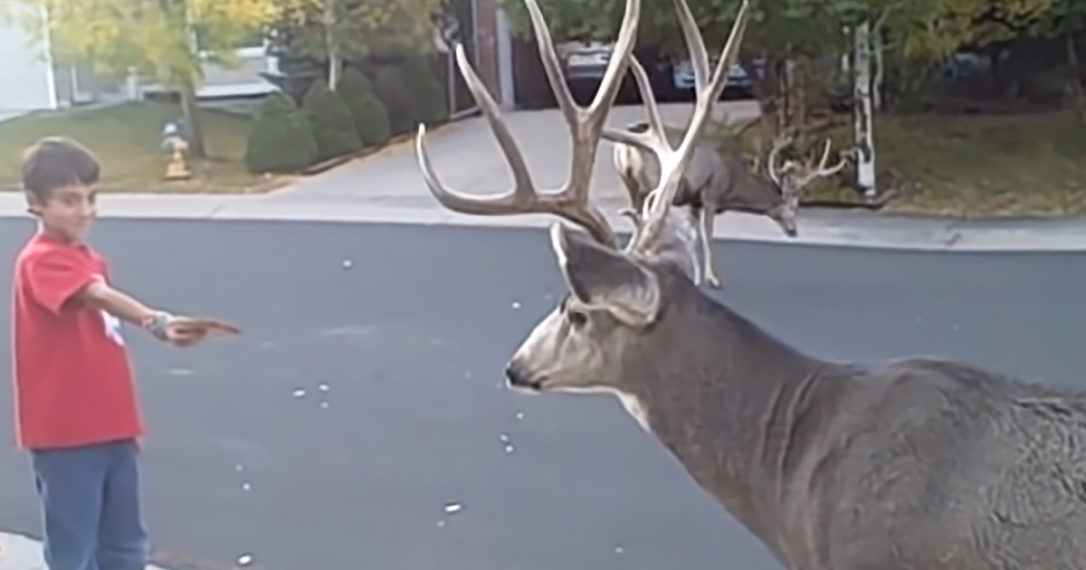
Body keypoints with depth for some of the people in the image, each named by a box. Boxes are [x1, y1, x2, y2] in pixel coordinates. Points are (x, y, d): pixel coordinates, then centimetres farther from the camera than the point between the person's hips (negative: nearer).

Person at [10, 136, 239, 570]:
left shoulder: (91, 259, 11)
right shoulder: (40, 261, -16)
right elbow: (98, 297, -37)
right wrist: (157, 322, -54)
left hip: (110, 429, 8)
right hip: (64, 435, -8)